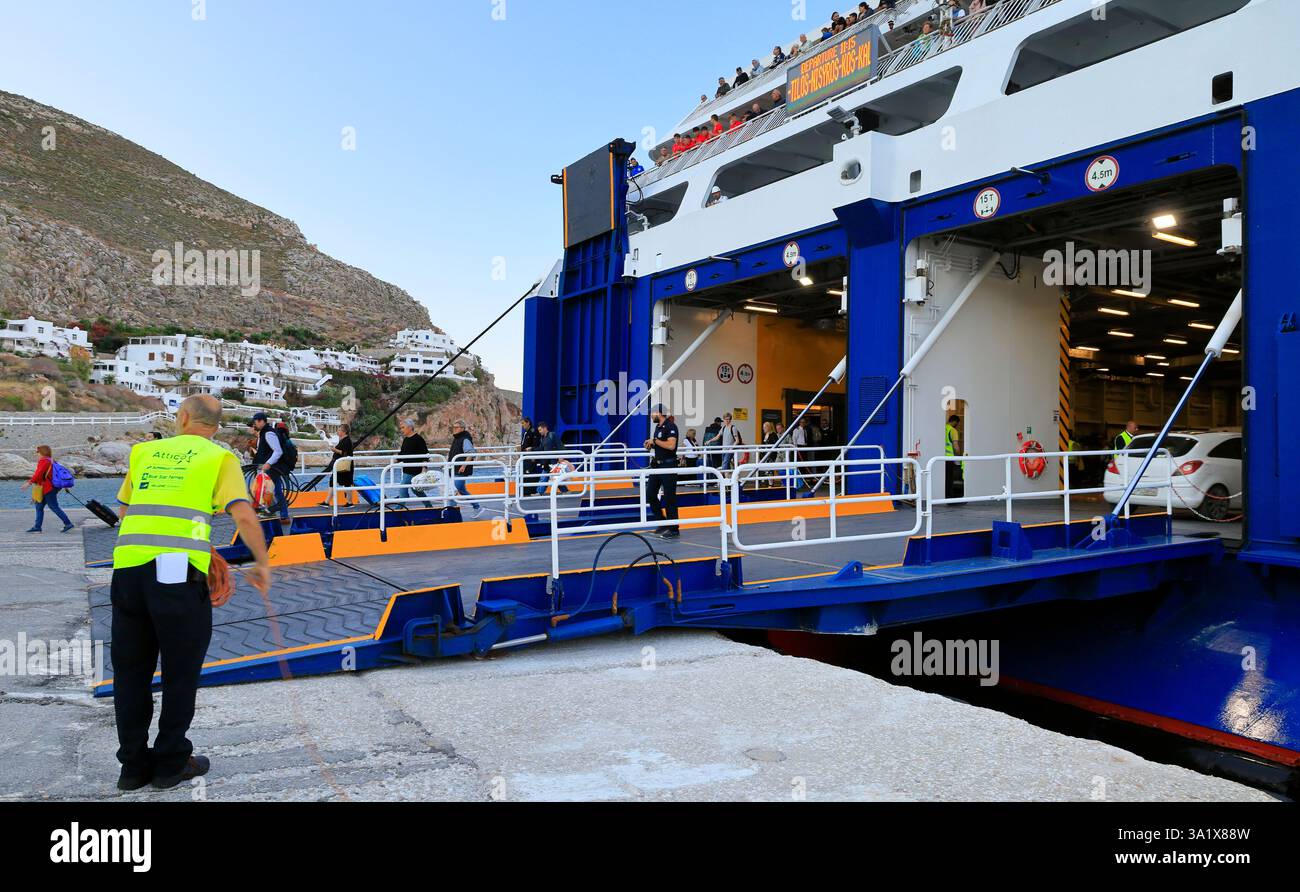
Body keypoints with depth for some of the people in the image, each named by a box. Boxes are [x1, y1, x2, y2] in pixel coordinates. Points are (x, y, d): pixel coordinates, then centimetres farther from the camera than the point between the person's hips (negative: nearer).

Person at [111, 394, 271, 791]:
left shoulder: (144, 452, 18)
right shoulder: (219, 457, 5)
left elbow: (123, 513, 22)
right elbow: (244, 516, -7)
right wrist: (262, 564, 4)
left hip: (127, 565, 4)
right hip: (177, 572, -4)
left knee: (131, 669, 15)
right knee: (181, 670, 9)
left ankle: (134, 765, 24)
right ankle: (171, 763, 18)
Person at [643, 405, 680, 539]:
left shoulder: (671, 426, -14)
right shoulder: (658, 427, 14)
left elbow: (671, 445, -27)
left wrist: (655, 440, -17)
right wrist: (650, 444, 4)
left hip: (668, 465, -9)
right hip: (657, 464, 9)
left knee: (669, 498, -3)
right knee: (650, 494, 8)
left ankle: (673, 530, 6)